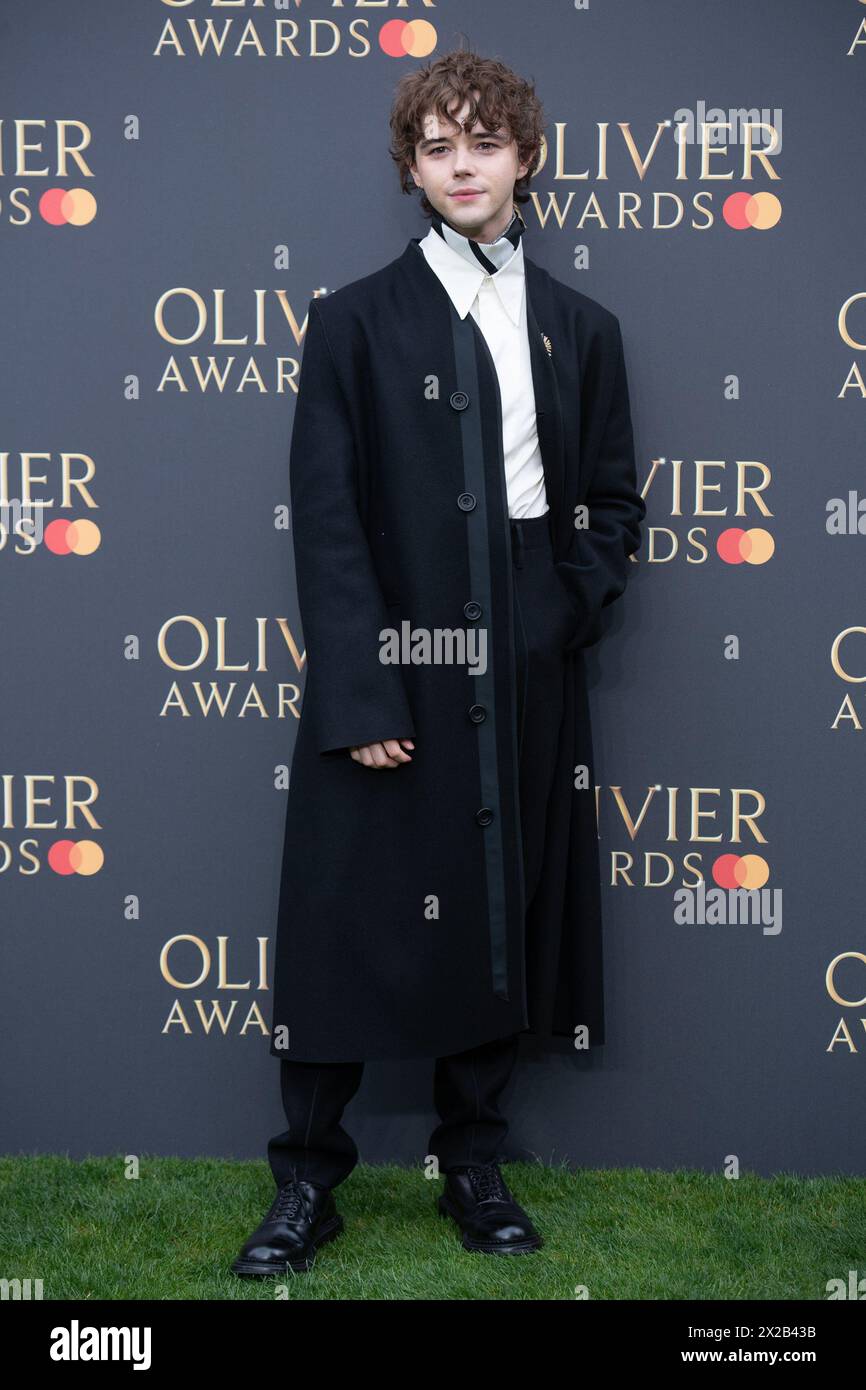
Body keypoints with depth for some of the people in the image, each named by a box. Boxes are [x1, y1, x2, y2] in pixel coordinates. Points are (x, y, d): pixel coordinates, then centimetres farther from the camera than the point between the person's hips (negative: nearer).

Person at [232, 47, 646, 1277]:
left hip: (524, 678, 3)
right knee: (350, 925, 0)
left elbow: (611, 502, 15)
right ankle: (308, 1184, 14)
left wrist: (570, 611, -3)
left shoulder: (581, 330, 10)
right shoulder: (355, 322, 0)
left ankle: (476, 1171, 24)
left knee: (502, 918, 10)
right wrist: (358, 693, -15)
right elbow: (326, 519, -7)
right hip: (391, 674, -3)